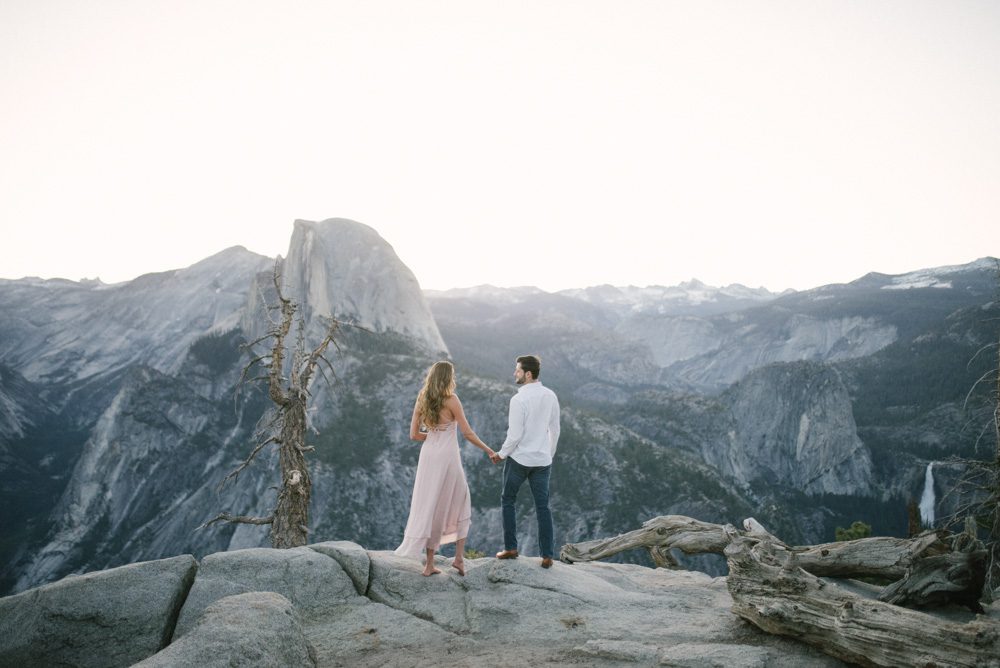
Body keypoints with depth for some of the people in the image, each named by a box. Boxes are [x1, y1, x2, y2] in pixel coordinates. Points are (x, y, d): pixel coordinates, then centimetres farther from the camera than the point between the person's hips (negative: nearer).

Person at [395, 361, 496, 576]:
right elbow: (467, 433, -9)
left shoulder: (422, 400, 5)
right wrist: (488, 450, 1)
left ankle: (429, 564, 11)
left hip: (428, 457, 5)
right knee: (461, 506, 14)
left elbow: (414, 434, 5)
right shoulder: (451, 399, -9)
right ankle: (459, 557, 11)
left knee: (430, 508, 9)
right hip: (447, 457, -5)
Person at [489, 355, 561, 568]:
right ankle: (547, 556, 9)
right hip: (542, 460, 5)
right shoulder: (551, 396, 1)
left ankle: (510, 548, 19)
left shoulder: (519, 399, -18)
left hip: (519, 458, -5)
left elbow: (515, 435, -18)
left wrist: (501, 454, -2)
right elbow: (555, 430, 8)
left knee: (508, 500, 15)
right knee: (543, 507, 9)